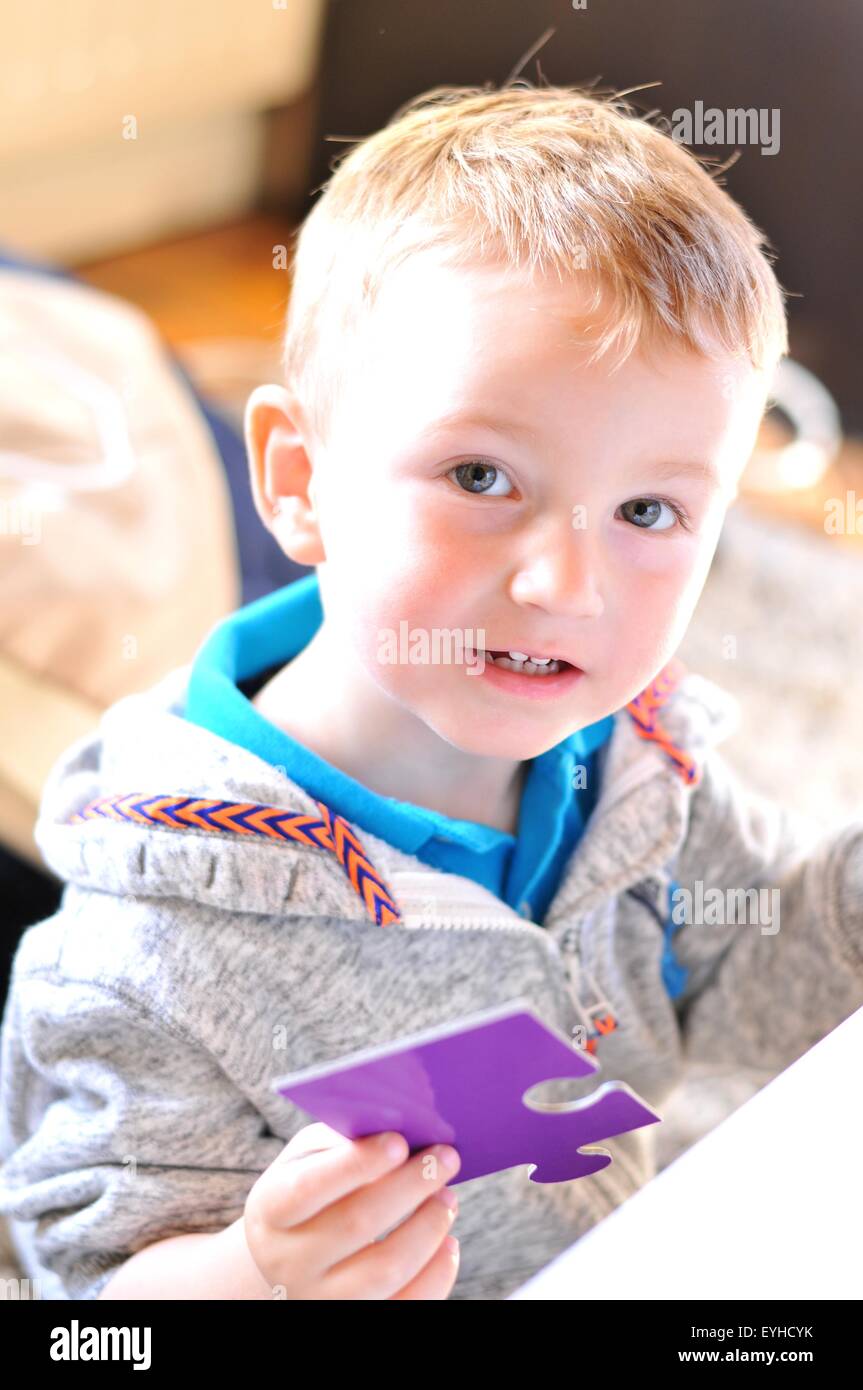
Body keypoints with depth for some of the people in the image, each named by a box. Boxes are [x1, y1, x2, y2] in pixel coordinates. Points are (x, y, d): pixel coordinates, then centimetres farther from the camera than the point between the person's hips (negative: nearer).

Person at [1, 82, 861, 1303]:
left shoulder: (633, 760, -13)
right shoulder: (163, 954, -32)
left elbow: (761, 979, -1)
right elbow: (108, 1272, -27)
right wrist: (261, 1278, -45)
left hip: (605, 1258, 4)